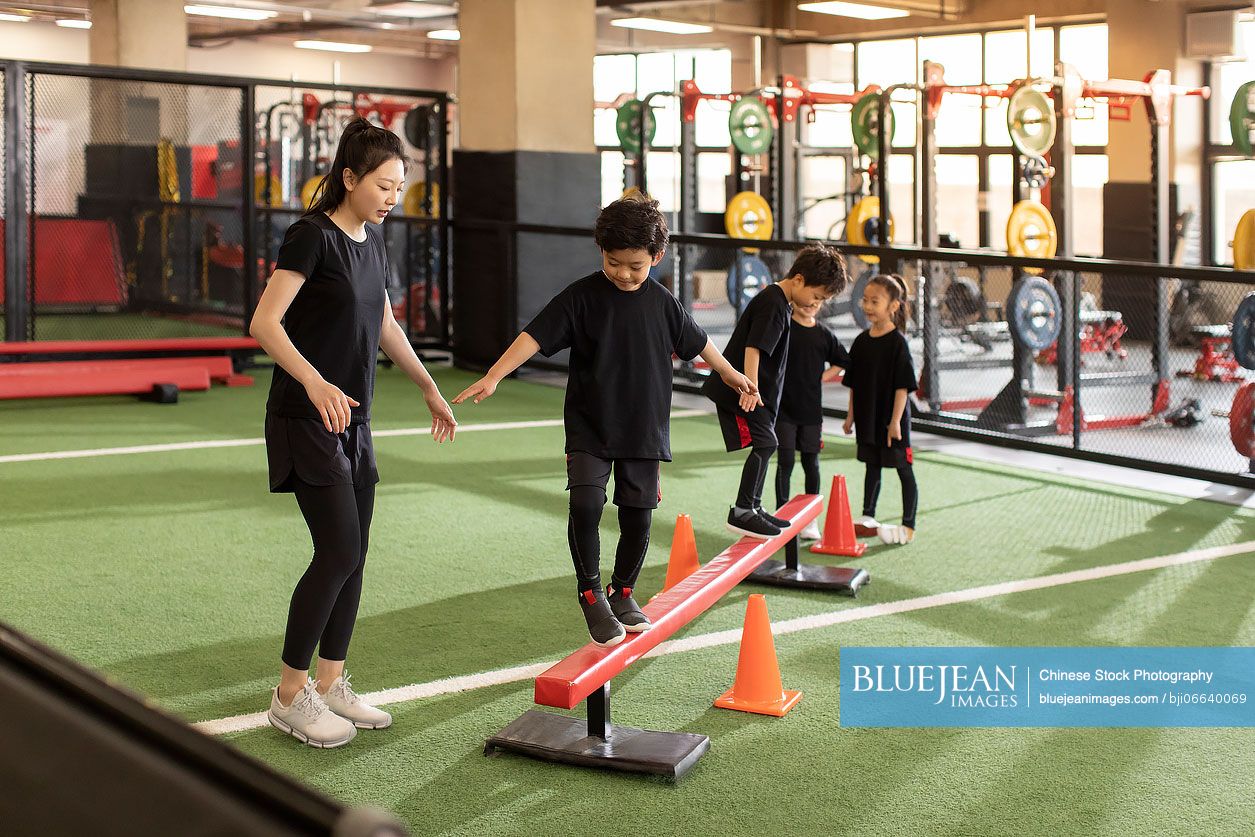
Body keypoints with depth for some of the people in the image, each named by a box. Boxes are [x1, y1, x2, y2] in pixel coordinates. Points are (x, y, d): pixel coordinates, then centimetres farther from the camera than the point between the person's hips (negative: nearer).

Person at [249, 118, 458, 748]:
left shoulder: (372, 241, 11)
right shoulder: (311, 237, -13)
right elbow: (264, 323, -20)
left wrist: (429, 388, 27)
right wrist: (315, 383, -32)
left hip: (353, 420, 8)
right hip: (307, 419, -8)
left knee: (352, 556, 9)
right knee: (338, 552, -11)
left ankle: (330, 684, 19)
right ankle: (289, 695, 1)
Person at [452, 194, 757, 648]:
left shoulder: (662, 302, 2)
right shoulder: (581, 296, -9)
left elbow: (697, 342, 18)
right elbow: (535, 335, -17)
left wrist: (734, 377, 30)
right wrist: (493, 377, -29)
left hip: (645, 428, 3)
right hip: (589, 427, -3)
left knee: (638, 514, 6)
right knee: (585, 504, -19)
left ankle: (622, 592, 28)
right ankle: (591, 594, -1)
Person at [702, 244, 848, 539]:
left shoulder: (782, 303, 14)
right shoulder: (772, 305, -18)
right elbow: (752, 348, -26)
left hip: (756, 392, 11)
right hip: (738, 391, -11)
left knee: (763, 446, 15)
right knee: (763, 443, -14)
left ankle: (753, 508, 26)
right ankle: (741, 512, -12)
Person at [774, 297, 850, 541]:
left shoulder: (824, 334, 5)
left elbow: (842, 362, 18)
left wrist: (822, 377, 5)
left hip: (812, 409, 3)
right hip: (784, 408, -3)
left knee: (811, 463, 9)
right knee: (785, 463, -2)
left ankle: (811, 519, 19)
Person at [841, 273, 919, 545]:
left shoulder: (898, 342, -14)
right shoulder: (861, 342, 4)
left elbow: (902, 386, -16)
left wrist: (895, 420, -19)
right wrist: (851, 415, 11)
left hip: (892, 419, -6)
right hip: (868, 416, 6)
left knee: (904, 470, 2)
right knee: (872, 466, 18)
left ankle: (909, 526, 8)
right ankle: (868, 516, 30)